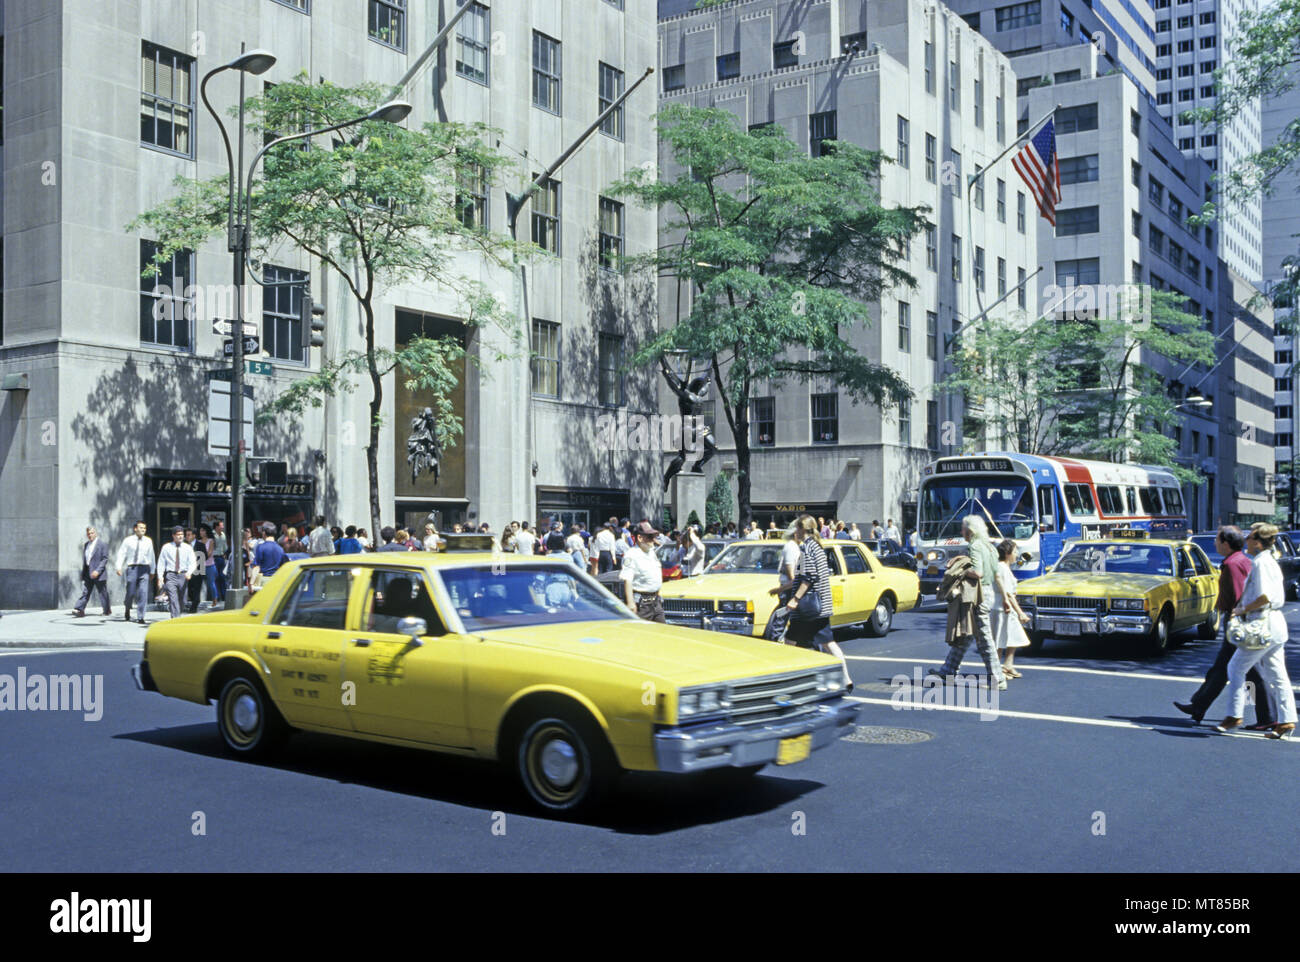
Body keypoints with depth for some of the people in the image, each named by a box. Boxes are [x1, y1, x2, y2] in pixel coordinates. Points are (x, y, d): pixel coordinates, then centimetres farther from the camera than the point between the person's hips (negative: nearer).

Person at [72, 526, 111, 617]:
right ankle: (80, 610, -10)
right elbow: (84, 559, 18)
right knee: (85, 592, -3)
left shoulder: (102, 545, -7)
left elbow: (105, 559, -12)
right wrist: (83, 573, 14)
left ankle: (107, 610, 18)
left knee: (102, 592, 5)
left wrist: (97, 570, -20)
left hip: (98, 573, -5)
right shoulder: (86, 545, 13)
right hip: (87, 573, 5)